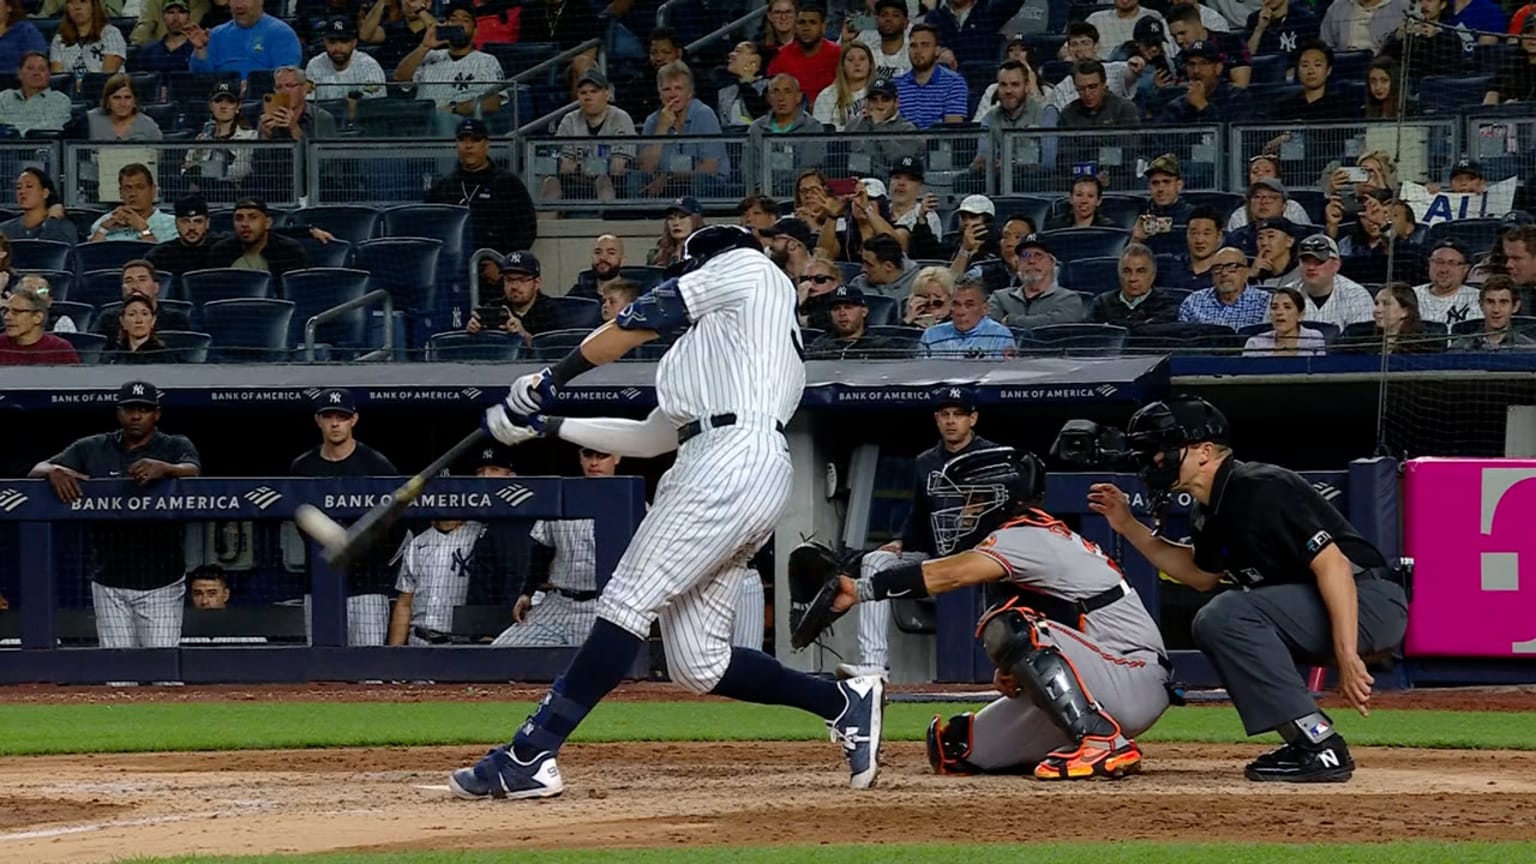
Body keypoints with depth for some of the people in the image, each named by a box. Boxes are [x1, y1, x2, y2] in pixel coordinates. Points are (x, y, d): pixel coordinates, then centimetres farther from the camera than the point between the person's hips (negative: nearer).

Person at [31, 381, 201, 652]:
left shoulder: (176, 448, 2)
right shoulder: (92, 450, 8)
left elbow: (192, 471, -20)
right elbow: (36, 471, 2)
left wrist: (164, 469, -43)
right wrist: (54, 470, -24)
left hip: (161, 583, -2)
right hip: (110, 585, 2)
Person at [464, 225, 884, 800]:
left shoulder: (745, 266, 13)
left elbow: (635, 324, 9)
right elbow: (650, 438, 32)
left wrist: (551, 381, 15)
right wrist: (551, 427, 32)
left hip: (732, 464, -9)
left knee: (628, 602, -15)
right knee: (698, 665, 4)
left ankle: (528, 757, -22)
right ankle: (846, 703, 9)